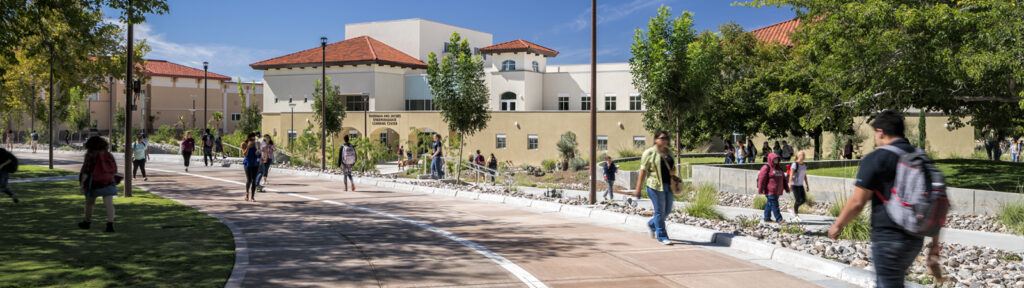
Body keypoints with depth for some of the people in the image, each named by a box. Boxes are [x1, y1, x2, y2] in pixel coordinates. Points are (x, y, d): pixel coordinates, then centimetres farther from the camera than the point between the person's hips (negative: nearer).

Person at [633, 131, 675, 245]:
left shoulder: (669, 152, 14)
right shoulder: (649, 153, -6)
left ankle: (652, 224, 37)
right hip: (655, 185, -7)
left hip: (668, 185, 7)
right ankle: (662, 236, 8)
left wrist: (673, 171, 8)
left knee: (668, 210, 13)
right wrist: (638, 189, -12)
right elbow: (643, 171, -9)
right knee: (659, 211, -1)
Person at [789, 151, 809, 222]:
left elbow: (805, 176, 16)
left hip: (801, 185, 7)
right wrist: (790, 185, -21)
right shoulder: (795, 164, -11)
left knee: (803, 200, 4)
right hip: (795, 185, -7)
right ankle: (796, 216, 8)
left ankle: (794, 210, 25)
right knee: (798, 200, -6)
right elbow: (791, 175, -15)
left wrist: (807, 185, 15)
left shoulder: (804, 165, 10)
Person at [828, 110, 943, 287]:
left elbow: (857, 203, -13)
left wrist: (838, 225, 4)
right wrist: (934, 246, 13)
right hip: (916, 238, 8)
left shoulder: (876, 159, -11)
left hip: (888, 237, -8)